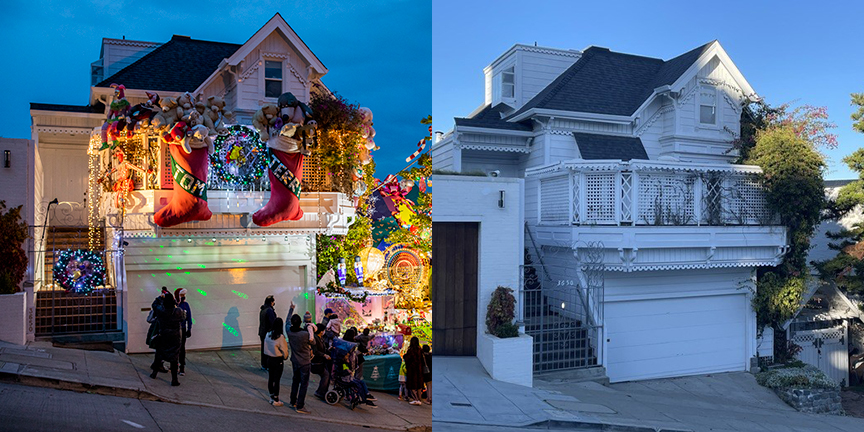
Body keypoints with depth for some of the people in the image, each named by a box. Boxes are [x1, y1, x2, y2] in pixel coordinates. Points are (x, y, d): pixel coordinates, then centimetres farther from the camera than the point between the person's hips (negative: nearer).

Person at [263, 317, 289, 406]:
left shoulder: (268, 335, -2)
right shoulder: (280, 337, -20)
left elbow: (266, 348, 7)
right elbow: (284, 350, -12)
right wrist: (285, 357, 7)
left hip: (269, 359, 6)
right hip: (278, 360, -6)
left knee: (271, 378, 15)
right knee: (276, 380, 2)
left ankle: (272, 398, 26)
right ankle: (276, 400, 9)